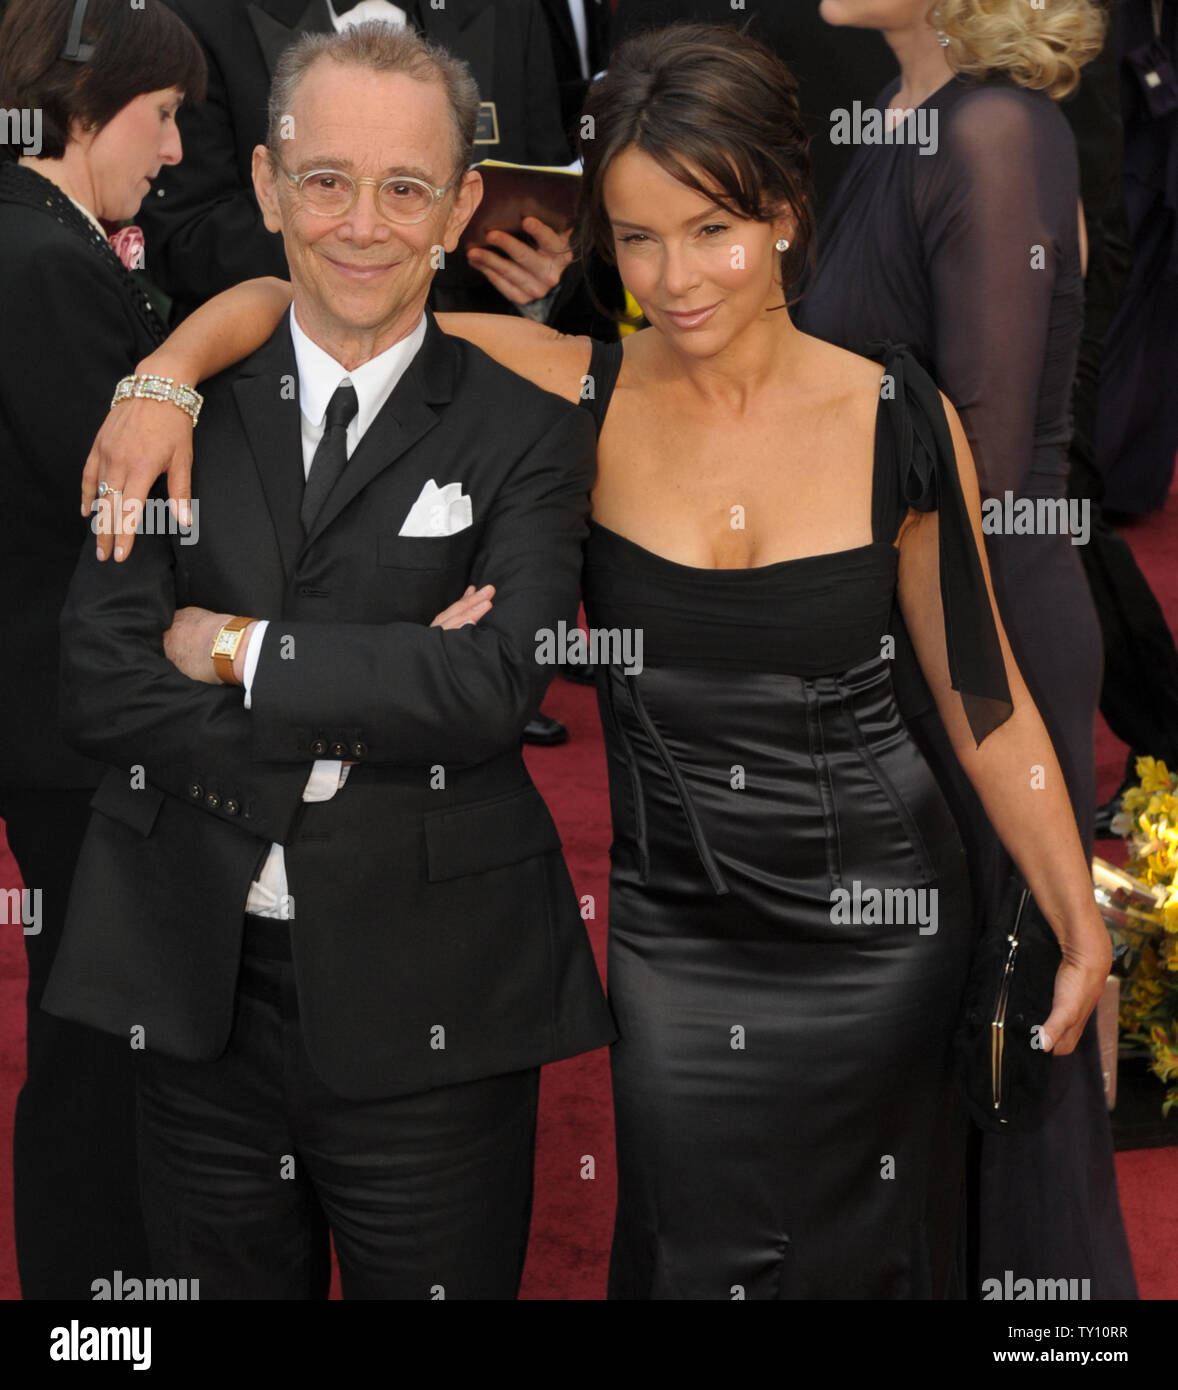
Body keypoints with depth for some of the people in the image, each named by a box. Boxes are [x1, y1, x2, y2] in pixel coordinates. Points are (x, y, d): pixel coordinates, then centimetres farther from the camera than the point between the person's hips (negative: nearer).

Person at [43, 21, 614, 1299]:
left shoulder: (525, 433, -2)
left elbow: (492, 689, -17)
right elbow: (100, 688, -6)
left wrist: (235, 648, -12)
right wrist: (380, 688, -14)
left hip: (426, 1018, -2)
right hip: (198, 1001, 2)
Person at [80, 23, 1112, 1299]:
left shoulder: (900, 421, -8)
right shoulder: (580, 397, -9)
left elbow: (981, 692, 0)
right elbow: (298, 299, -5)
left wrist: (1081, 927, -4)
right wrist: (166, 370, -23)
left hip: (885, 920, 0)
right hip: (674, 936, 0)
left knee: (865, 1253, 13)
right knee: (701, 1259, 8)